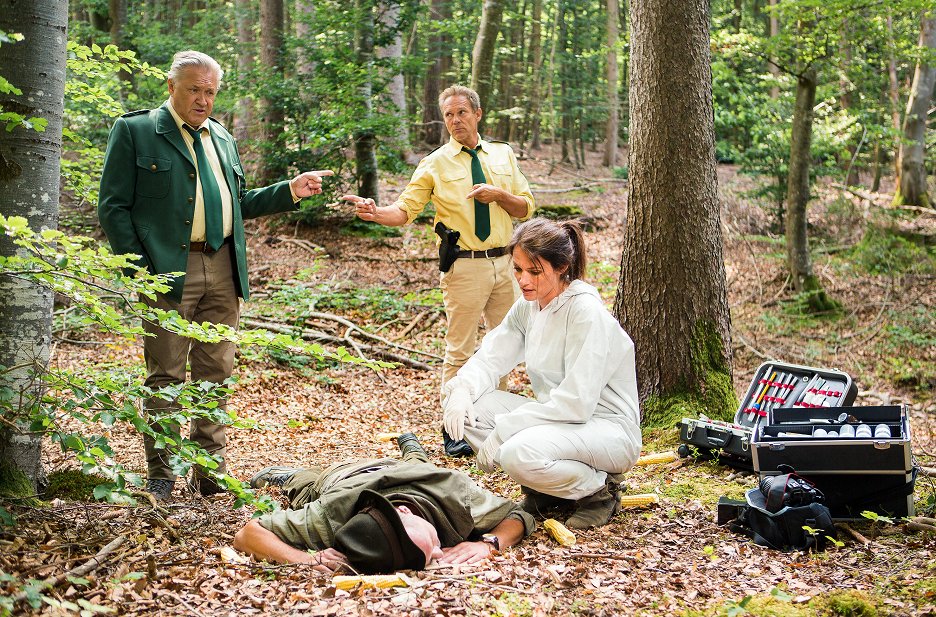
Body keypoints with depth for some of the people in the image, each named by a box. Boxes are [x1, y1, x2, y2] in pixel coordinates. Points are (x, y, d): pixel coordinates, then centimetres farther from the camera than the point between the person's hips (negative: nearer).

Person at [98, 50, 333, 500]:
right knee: (165, 375, -1)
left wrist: (290, 191, 12)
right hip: (169, 271, -5)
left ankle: (211, 471, 18)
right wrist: (138, 269, -12)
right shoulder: (134, 131, 1)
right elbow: (113, 207, -4)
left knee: (216, 373, 8)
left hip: (223, 270, 6)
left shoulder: (222, 138, 19)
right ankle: (160, 475, 9)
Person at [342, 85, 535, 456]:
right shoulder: (435, 164, 0)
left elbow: (526, 209, 11)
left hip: (504, 262, 4)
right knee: (460, 351, -2)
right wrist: (376, 213, -27)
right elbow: (405, 210, -6)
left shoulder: (504, 156, 11)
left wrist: (499, 195, -8)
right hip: (464, 266, -4)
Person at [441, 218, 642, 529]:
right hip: (556, 419, 8)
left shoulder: (586, 311, -21)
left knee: (519, 452, -35)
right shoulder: (528, 306, 3)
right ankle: (544, 489, 4)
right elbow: (490, 358, 2)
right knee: (462, 405, -8)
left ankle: (599, 489, -6)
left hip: (608, 430, -8)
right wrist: (462, 390, -21)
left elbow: (576, 402, -26)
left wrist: (503, 430, -25)